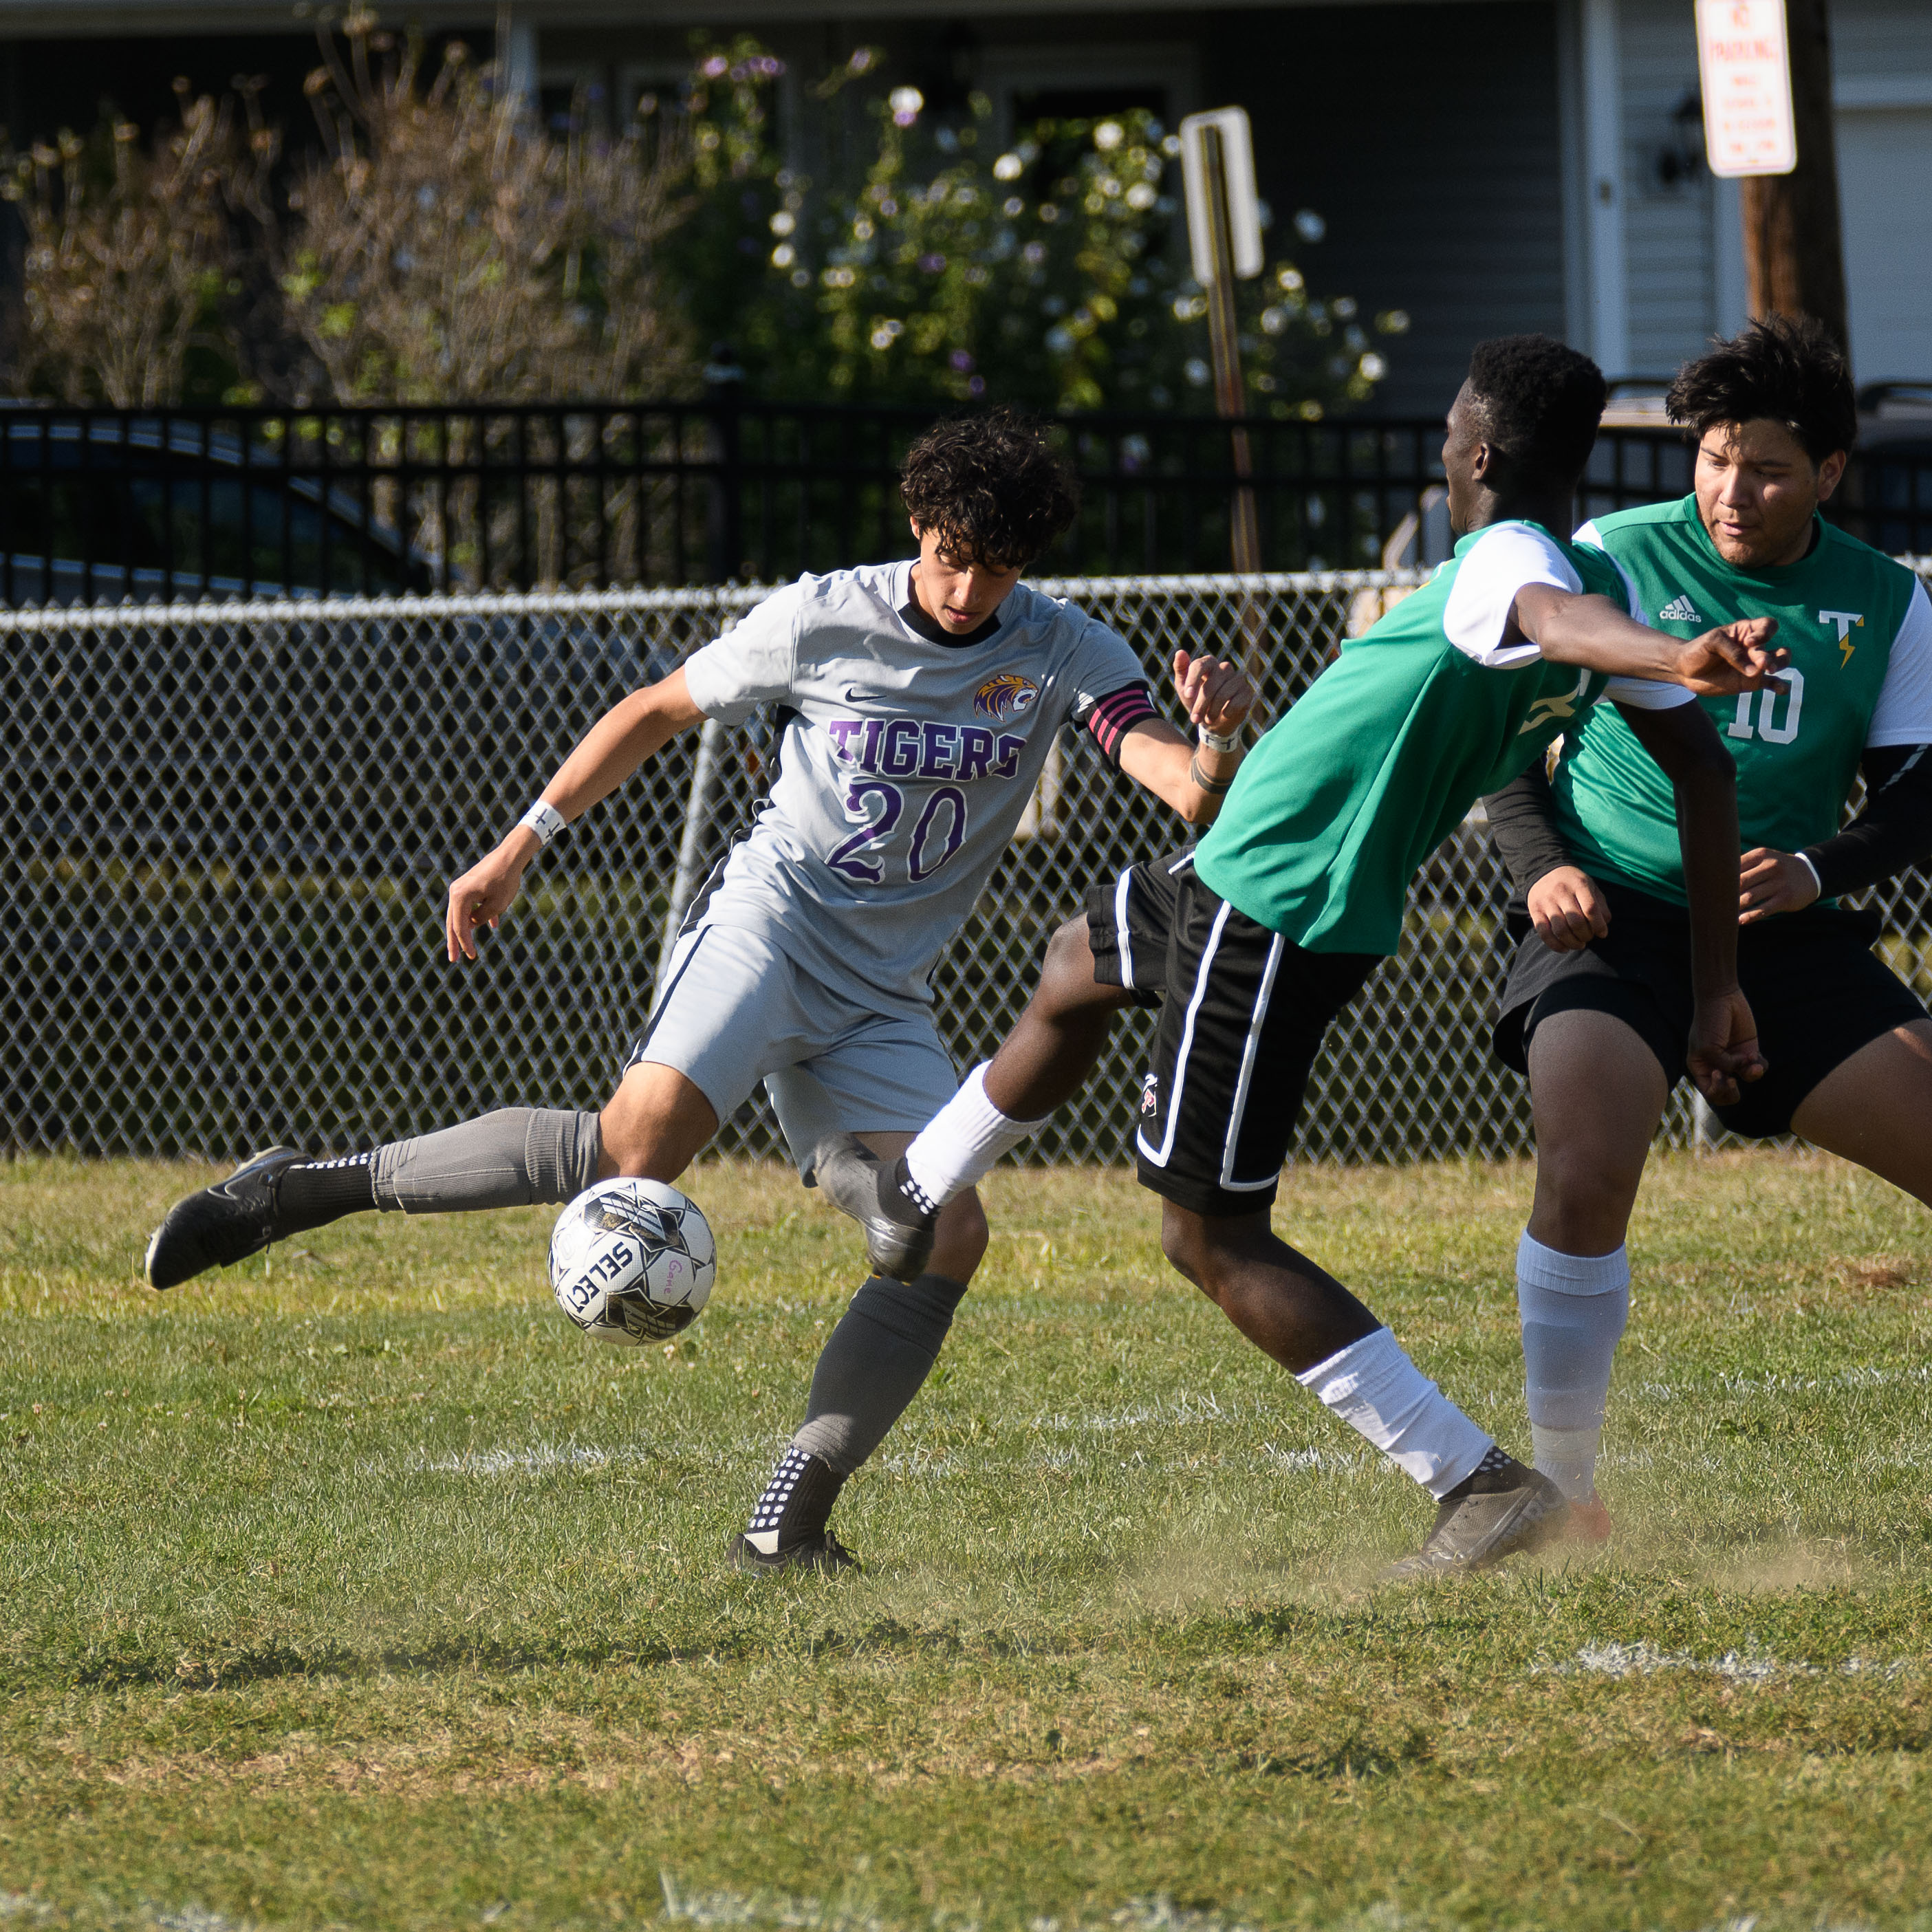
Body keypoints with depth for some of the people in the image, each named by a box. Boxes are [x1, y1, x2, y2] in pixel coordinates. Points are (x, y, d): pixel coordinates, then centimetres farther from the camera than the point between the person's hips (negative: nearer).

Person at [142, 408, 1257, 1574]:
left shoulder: (1064, 654, -1)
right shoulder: (825, 620, -6)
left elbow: (1191, 793, -13)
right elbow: (656, 713, 7)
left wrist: (1218, 743, -37)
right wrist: (518, 850, 5)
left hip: (882, 999, 4)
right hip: (772, 922, -4)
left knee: (950, 1234, -15)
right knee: (643, 1139, -30)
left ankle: (789, 1522, -10)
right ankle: (309, 1189, -22)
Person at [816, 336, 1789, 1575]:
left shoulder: (1503, 563, -25)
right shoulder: (1595, 581, 1)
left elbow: (1564, 619, -50)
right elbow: (1703, 771, 2)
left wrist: (1679, 664, -73)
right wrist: (1717, 987, 5)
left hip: (1269, 915, -10)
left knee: (1215, 1237, -2)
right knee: (1077, 967, 36)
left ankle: (1480, 1483, -7)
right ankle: (914, 1199, 59)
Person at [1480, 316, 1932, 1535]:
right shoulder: (1612, 557, -2)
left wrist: (1815, 871, -14)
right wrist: (1544, 866, -12)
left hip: (1787, 935, 3)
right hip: (1612, 921, -3)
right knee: (1587, 1174, -27)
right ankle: (1565, 1491, -12)